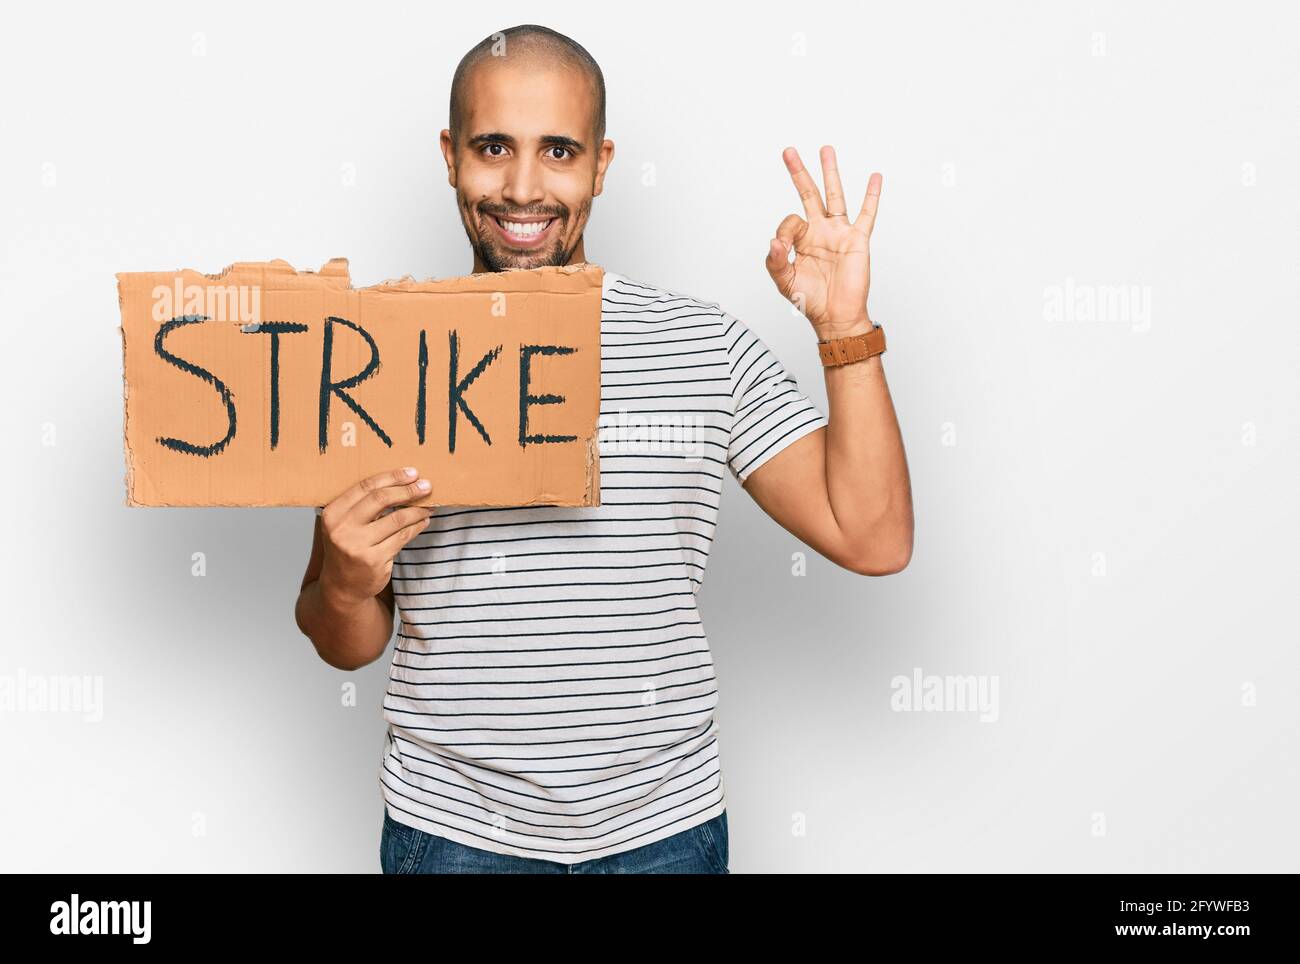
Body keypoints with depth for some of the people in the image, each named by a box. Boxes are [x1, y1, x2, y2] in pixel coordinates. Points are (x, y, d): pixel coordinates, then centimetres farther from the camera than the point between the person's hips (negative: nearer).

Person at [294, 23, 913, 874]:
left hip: (663, 828, 1)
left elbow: (873, 540, -7)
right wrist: (345, 585, -19)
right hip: (451, 829, 0)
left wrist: (845, 327, -13)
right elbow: (349, 647, 3)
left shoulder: (707, 347, -2)